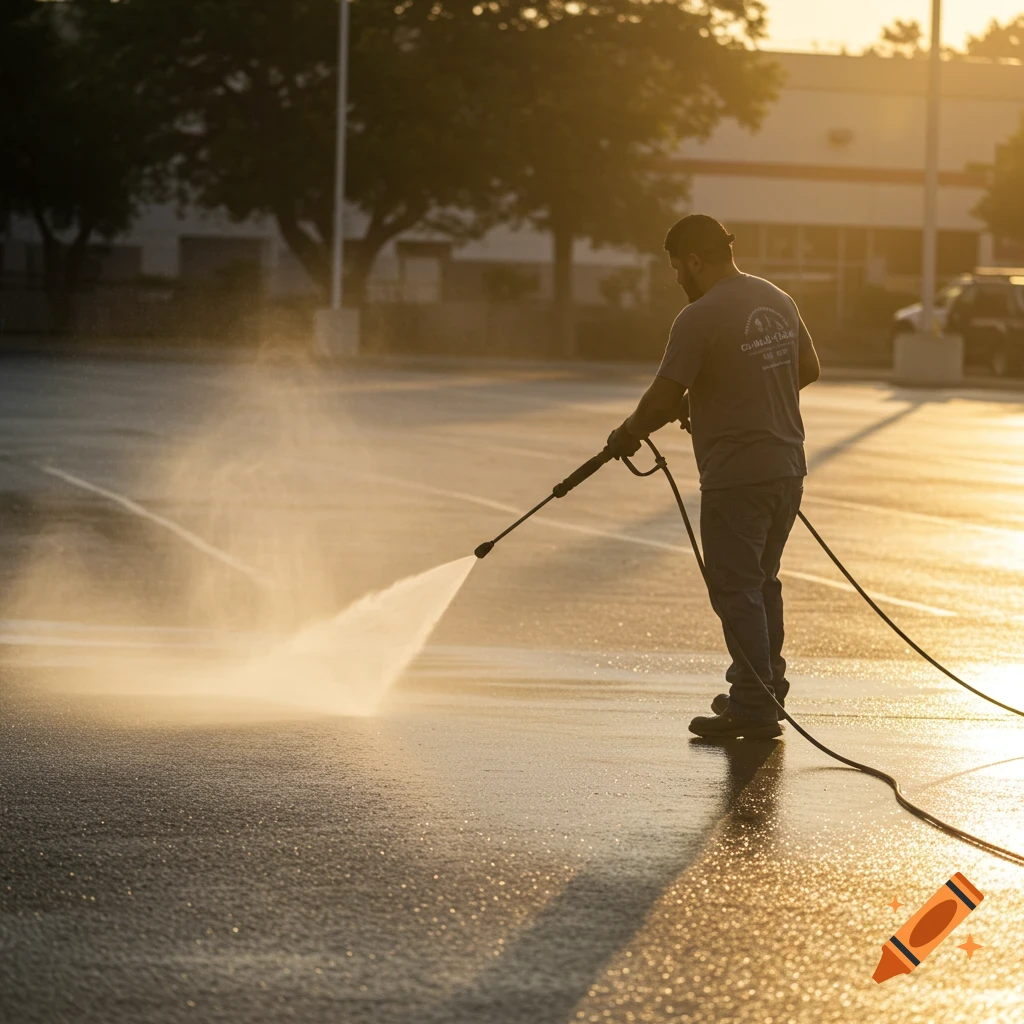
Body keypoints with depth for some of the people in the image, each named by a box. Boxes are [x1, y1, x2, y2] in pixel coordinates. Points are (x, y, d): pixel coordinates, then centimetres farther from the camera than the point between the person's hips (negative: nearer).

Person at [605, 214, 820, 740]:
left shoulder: (700, 318, -16)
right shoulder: (778, 301, 9)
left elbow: (664, 398, -15)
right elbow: (809, 368, 21)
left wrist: (627, 435, 2)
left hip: (736, 477, -8)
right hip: (787, 468, 8)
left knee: (737, 589, -2)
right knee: (763, 581, 19)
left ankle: (754, 707, -2)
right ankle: (766, 687, 27)